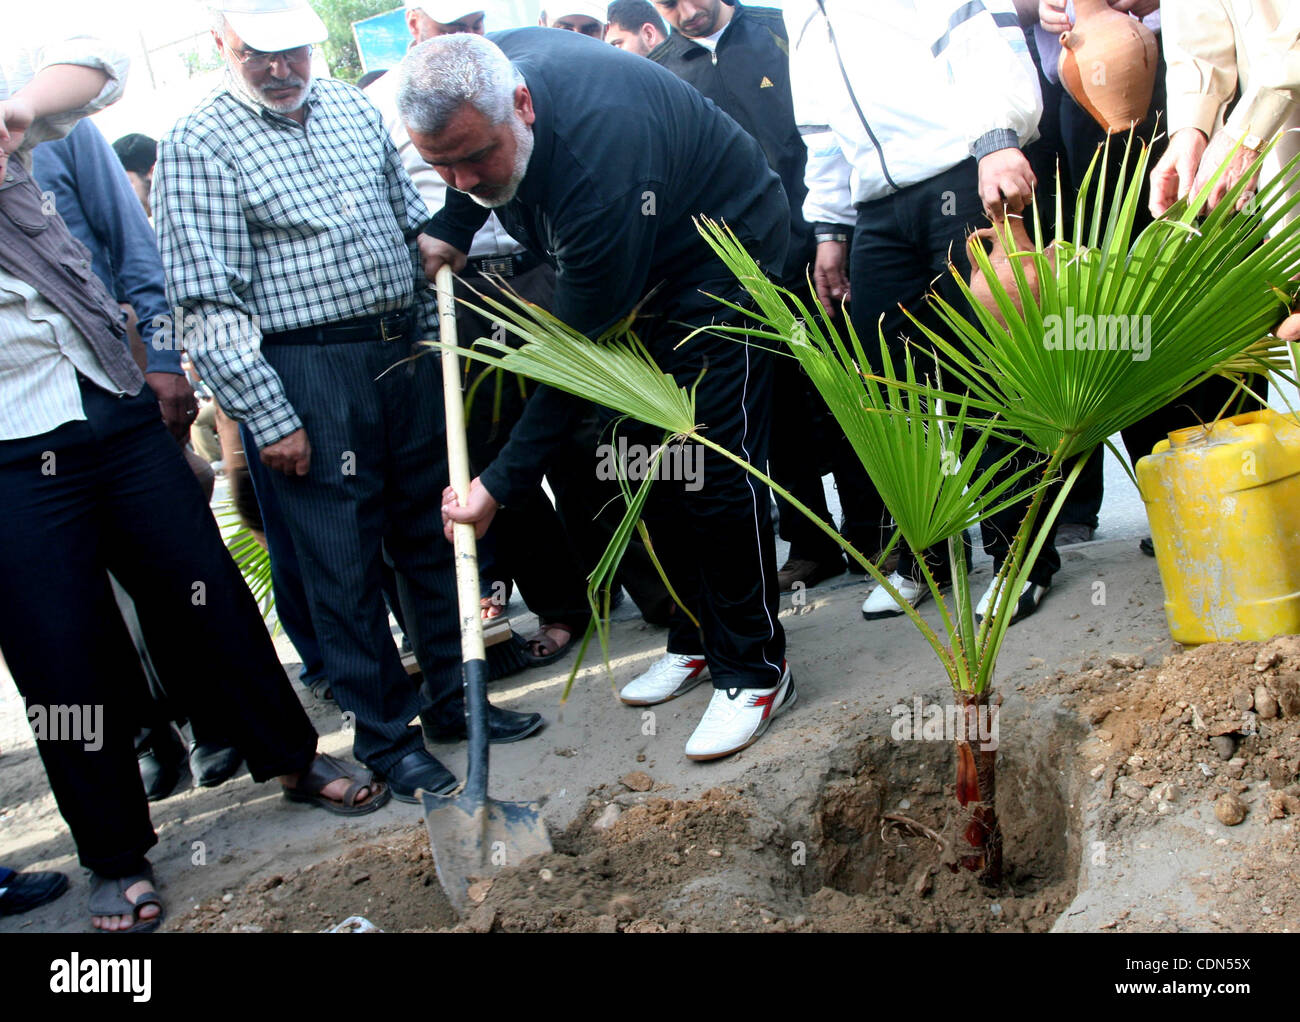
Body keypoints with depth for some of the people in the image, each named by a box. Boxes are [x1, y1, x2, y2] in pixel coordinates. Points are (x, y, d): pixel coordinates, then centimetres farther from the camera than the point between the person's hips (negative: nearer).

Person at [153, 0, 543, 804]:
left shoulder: (355, 108, 11)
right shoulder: (199, 145, -7)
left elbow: (416, 226, 18)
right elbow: (212, 299, -11)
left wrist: (437, 337, 13)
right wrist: (268, 418, -15)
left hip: (406, 354, 6)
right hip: (310, 376, -6)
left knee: (433, 536, 14)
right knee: (345, 564, 2)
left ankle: (453, 698, 29)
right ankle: (387, 734, 17)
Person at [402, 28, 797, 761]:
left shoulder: (598, 155, -39)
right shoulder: (482, 81, -15)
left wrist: (504, 483, -31)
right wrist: (451, 228, -3)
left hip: (723, 254, -8)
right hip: (636, 270, 9)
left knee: (713, 470, -12)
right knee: (650, 460, 9)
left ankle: (755, 672, 2)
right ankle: (698, 638, 23)